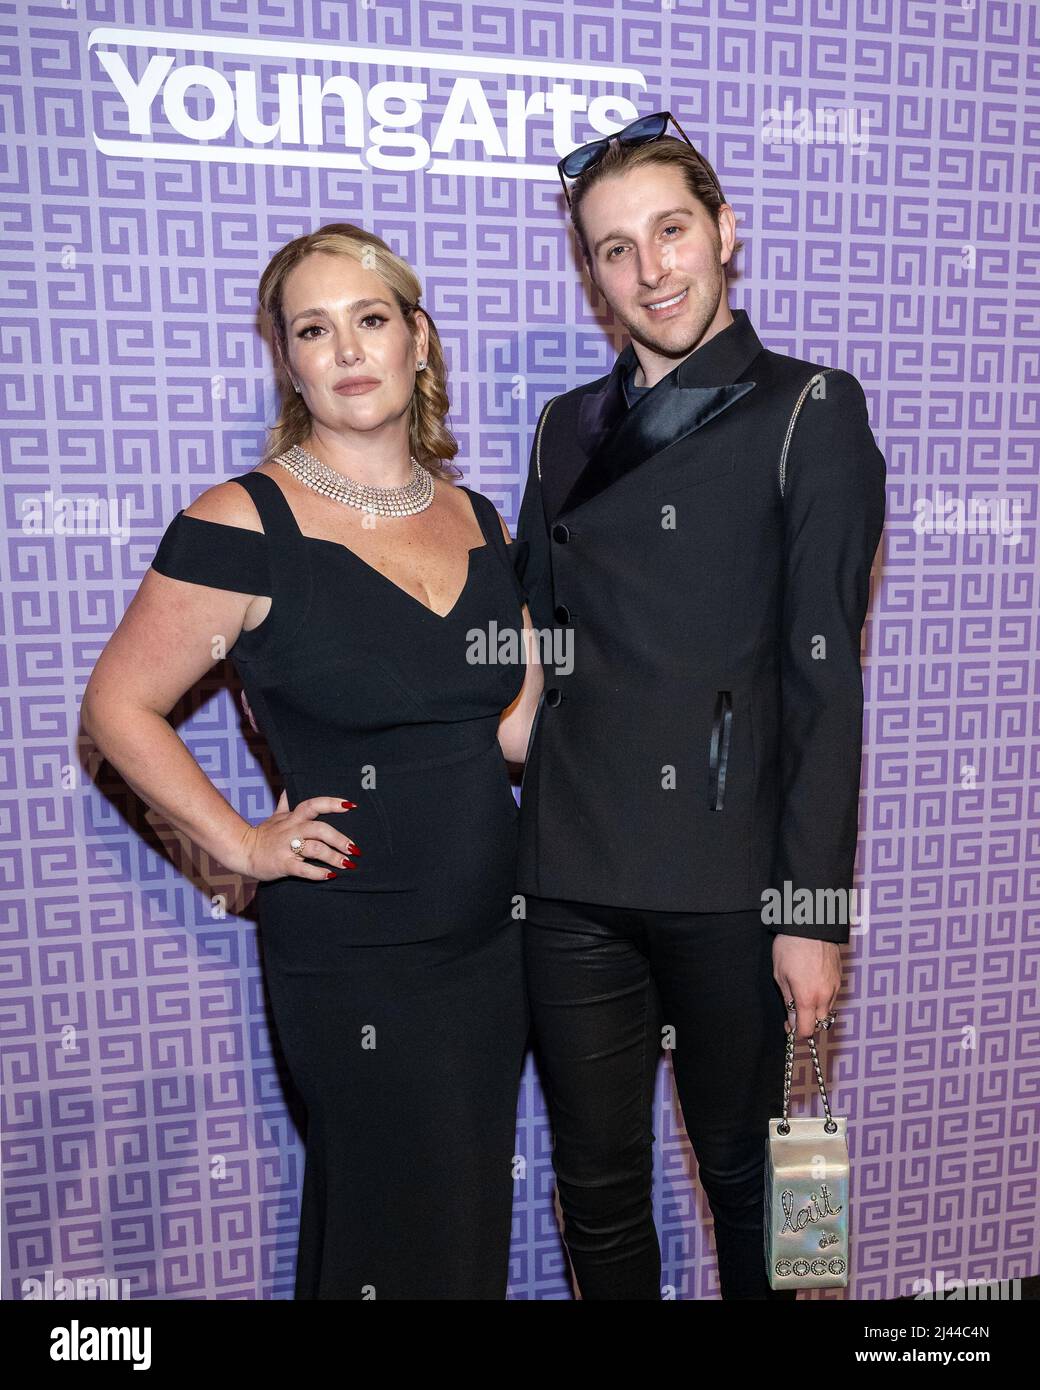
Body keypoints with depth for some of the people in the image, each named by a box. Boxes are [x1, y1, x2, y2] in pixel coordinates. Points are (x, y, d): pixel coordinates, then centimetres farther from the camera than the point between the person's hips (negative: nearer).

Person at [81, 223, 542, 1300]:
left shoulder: (476, 520, 4)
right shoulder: (245, 526, -13)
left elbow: (517, 730, 9)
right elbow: (119, 705, -6)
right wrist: (244, 845, -9)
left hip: (490, 934, 6)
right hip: (350, 958, -5)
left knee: (475, 1218, 22)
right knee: (391, 1231, 11)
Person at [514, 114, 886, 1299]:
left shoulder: (807, 412, -2)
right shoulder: (569, 427, 12)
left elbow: (825, 674, -8)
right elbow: (534, 644, 13)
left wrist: (811, 905, -11)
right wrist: (511, 849, 8)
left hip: (725, 882, -3)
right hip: (570, 879, 4)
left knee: (744, 1170, 16)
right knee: (596, 1187, 15)